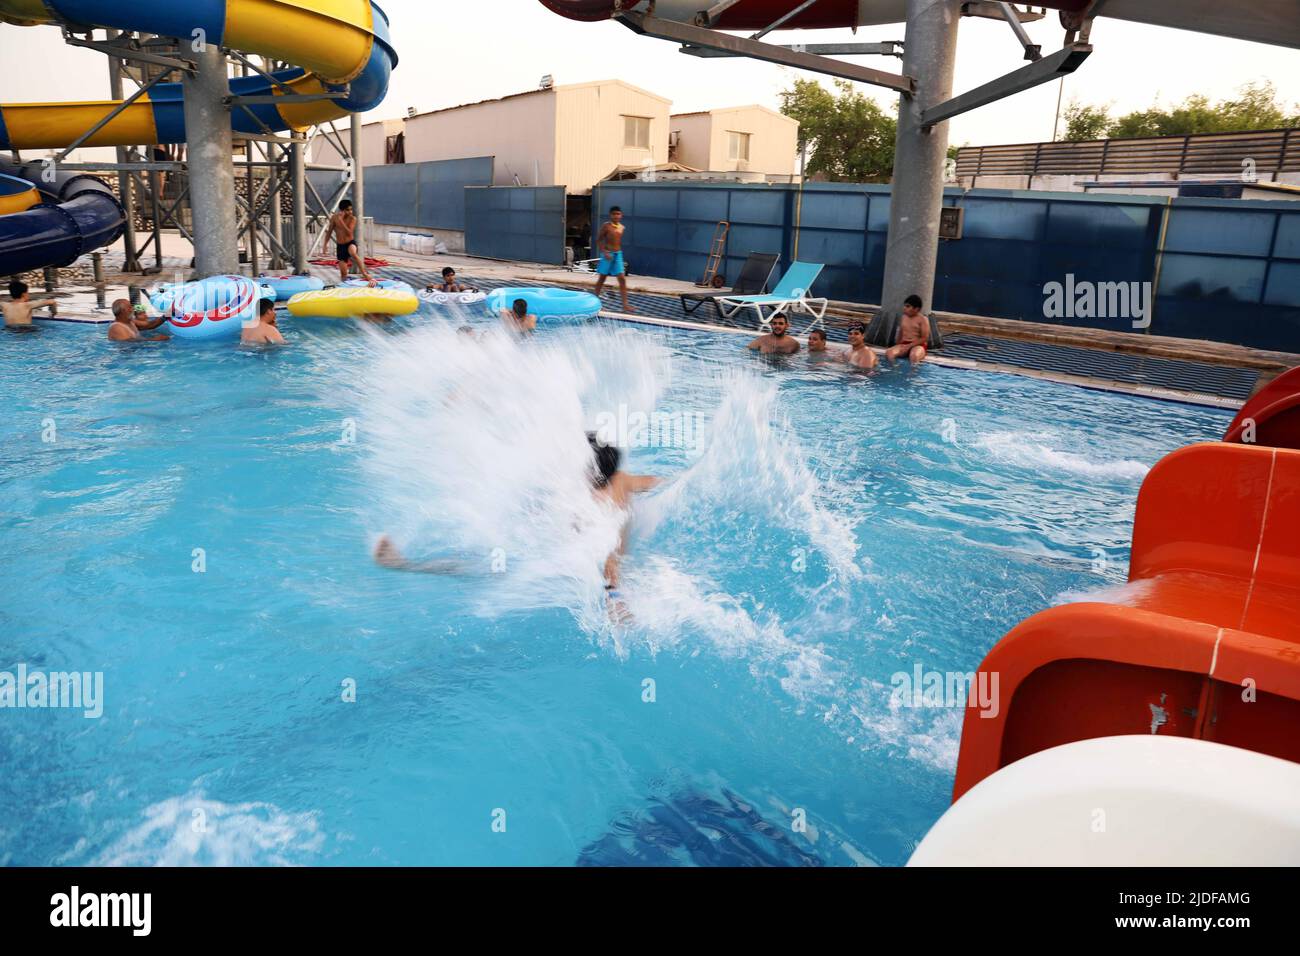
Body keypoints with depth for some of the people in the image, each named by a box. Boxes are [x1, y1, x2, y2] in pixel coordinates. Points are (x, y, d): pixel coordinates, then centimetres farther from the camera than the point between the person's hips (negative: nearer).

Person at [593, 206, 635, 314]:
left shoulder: (622, 227, 6)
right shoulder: (606, 226, -9)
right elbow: (598, 240, -9)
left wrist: (618, 253, 17)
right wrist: (604, 252, -18)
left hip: (618, 254, 4)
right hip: (608, 254, -4)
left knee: (622, 279, -3)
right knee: (602, 278, 5)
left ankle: (625, 305, -4)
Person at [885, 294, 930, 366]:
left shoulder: (923, 319, -4)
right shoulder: (903, 317, 13)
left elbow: (925, 338, -9)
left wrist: (909, 346, -16)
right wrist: (897, 345, 1)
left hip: (918, 345, -5)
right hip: (903, 344, 5)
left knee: (914, 356, -41)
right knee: (889, 352, -27)